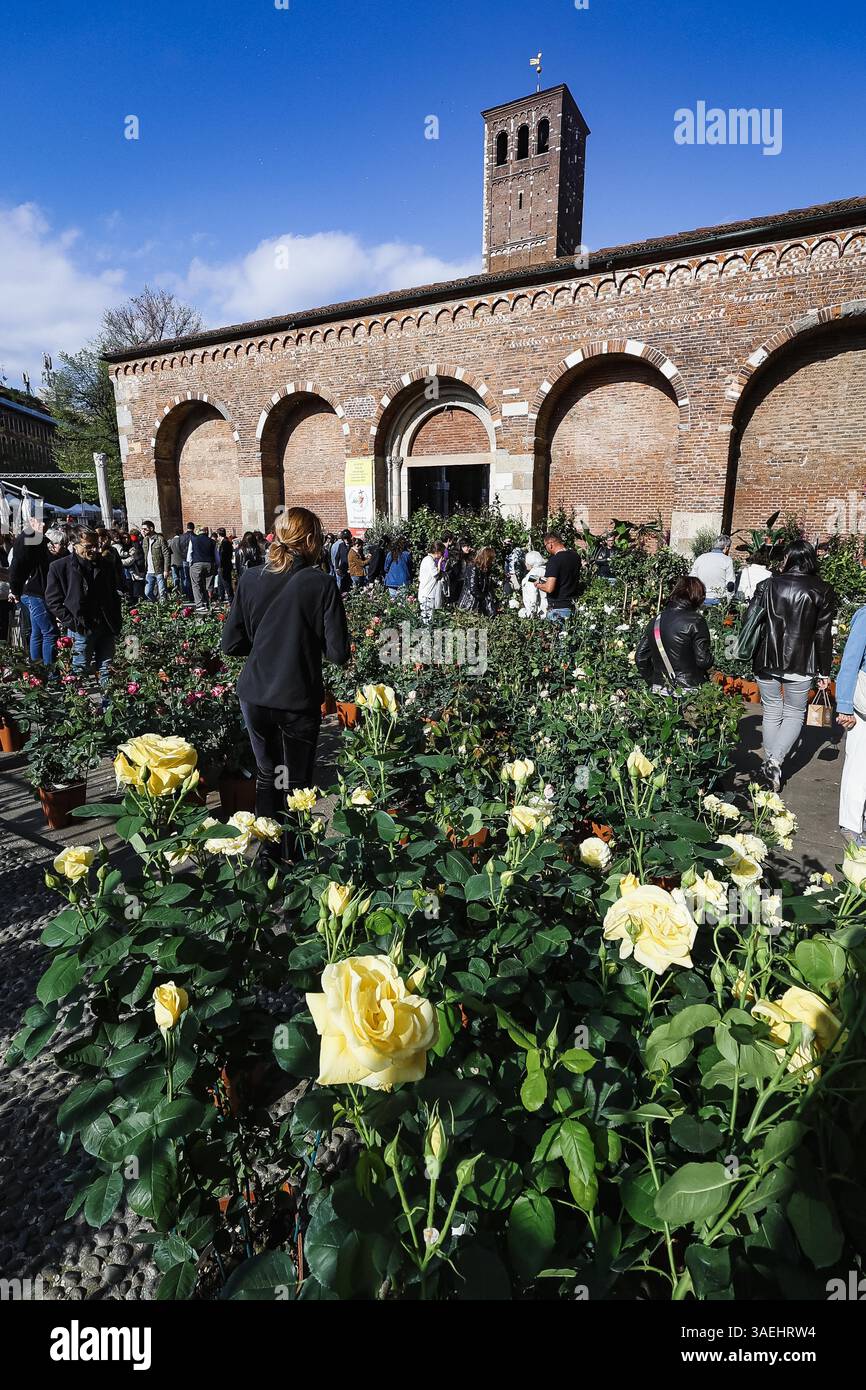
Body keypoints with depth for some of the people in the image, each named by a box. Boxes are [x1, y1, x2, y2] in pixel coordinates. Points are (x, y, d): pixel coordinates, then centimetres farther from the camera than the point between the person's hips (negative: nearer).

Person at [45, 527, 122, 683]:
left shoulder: (106, 565, 9)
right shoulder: (59, 567, -3)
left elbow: (114, 596, 17)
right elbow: (53, 600, -2)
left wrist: (117, 622, 9)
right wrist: (71, 622, -11)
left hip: (107, 629, 4)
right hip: (81, 630, -3)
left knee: (106, 671, 9)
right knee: (80, 671, 4)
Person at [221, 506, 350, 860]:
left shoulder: (250, 578, -2)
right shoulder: (320, 584, -12)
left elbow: (231, 644, 1)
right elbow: (338, 654, -13)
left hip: (254, 695, 4)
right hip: (298, 700, -3)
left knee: (267, 774, 22)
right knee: (295, 784, 14)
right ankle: (291, 860, 27)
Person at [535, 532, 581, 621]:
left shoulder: (554, 560, -19)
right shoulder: (575, 556, 5)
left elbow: (549, 588, -26)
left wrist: (538, 585, -5)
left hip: (558, 609, -8)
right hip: (573, 606, 8)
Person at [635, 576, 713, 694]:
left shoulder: (655, 621, 6)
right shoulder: (695, 620, -10)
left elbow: (640, 657, 10)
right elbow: (704, 660, -12)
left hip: (660, 690, 5)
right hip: (688, 691, -5)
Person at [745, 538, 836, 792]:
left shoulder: (768, 585, -2)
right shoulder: (822, 591, -4)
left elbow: (749, 620, -3)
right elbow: (823, 635, -3)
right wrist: (824, 671, 4)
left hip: (766, 662, 1)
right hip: (801, 665, -1)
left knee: (771, 713, 15)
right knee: (794, 714, 12)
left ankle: (769, 763, 22)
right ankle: (776, 760, -7)